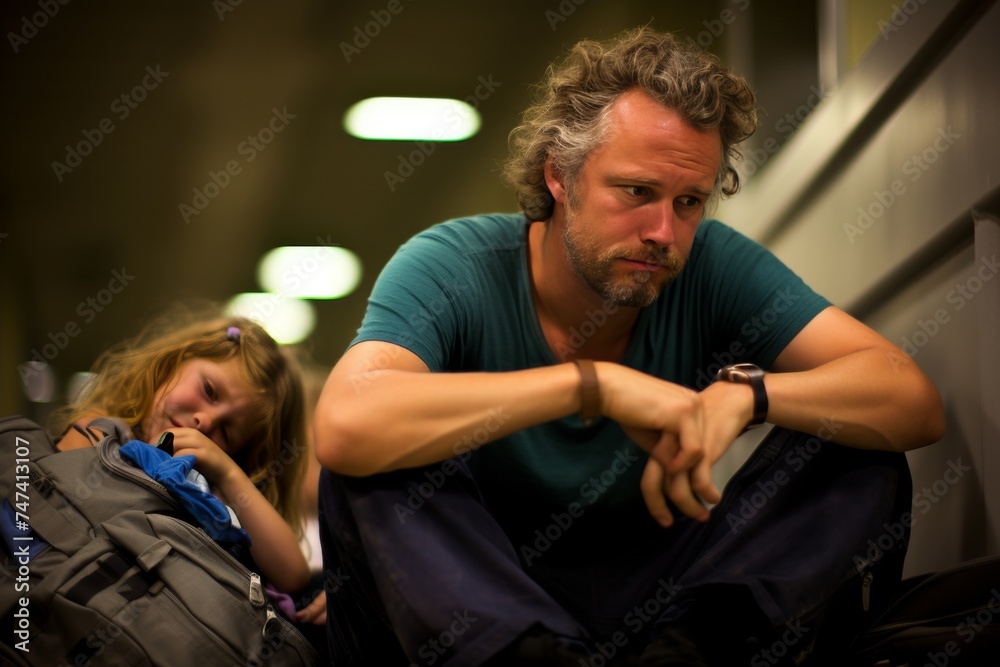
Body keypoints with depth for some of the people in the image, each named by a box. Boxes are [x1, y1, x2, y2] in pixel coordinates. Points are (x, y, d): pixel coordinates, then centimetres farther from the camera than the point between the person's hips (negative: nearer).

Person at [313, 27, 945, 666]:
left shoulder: (714, 266, -8)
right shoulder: (451, 268, -16)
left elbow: (916, 406, -13)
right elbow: (344, 427, -37)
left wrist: (744, 391, -31)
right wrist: (596, 383, -38)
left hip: (654, 608, 3)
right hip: (468, 609, -2)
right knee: (372, 463, -29)